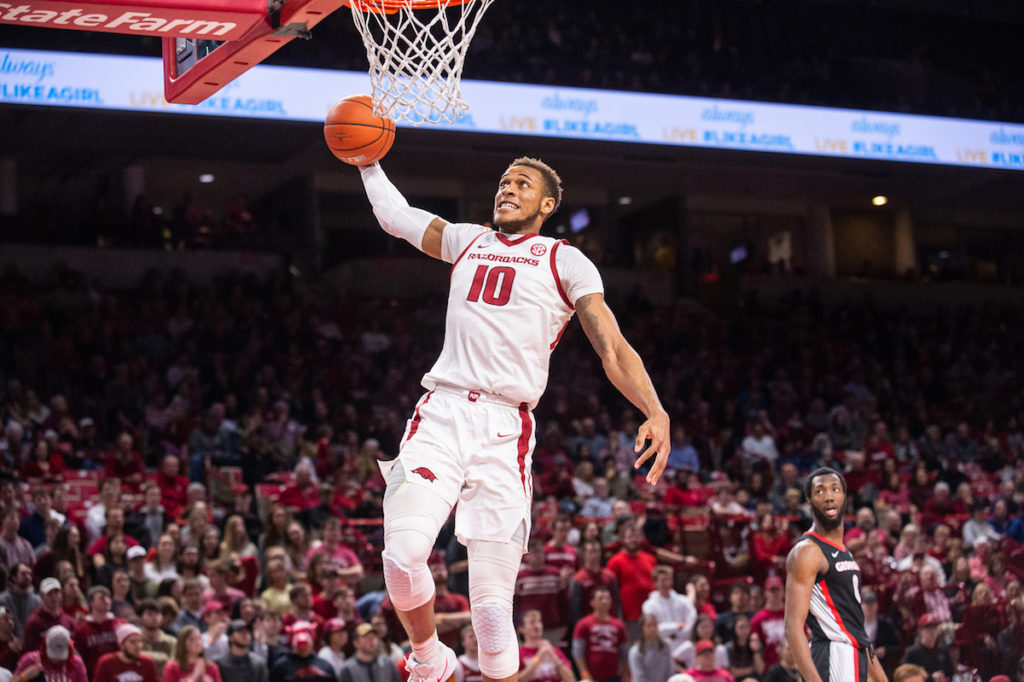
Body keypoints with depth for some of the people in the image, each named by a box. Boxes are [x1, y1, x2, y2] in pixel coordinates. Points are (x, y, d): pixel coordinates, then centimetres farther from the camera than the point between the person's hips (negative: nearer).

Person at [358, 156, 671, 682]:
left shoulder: (564, 262, 10)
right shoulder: (468, 241, 22)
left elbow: (612, 347, 1)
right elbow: (394, 215, 37)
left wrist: (655, 411, -14)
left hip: (505, 431, -2)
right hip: (441, 415, 2)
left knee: (492, 599, -6)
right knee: (402, 556, -21)